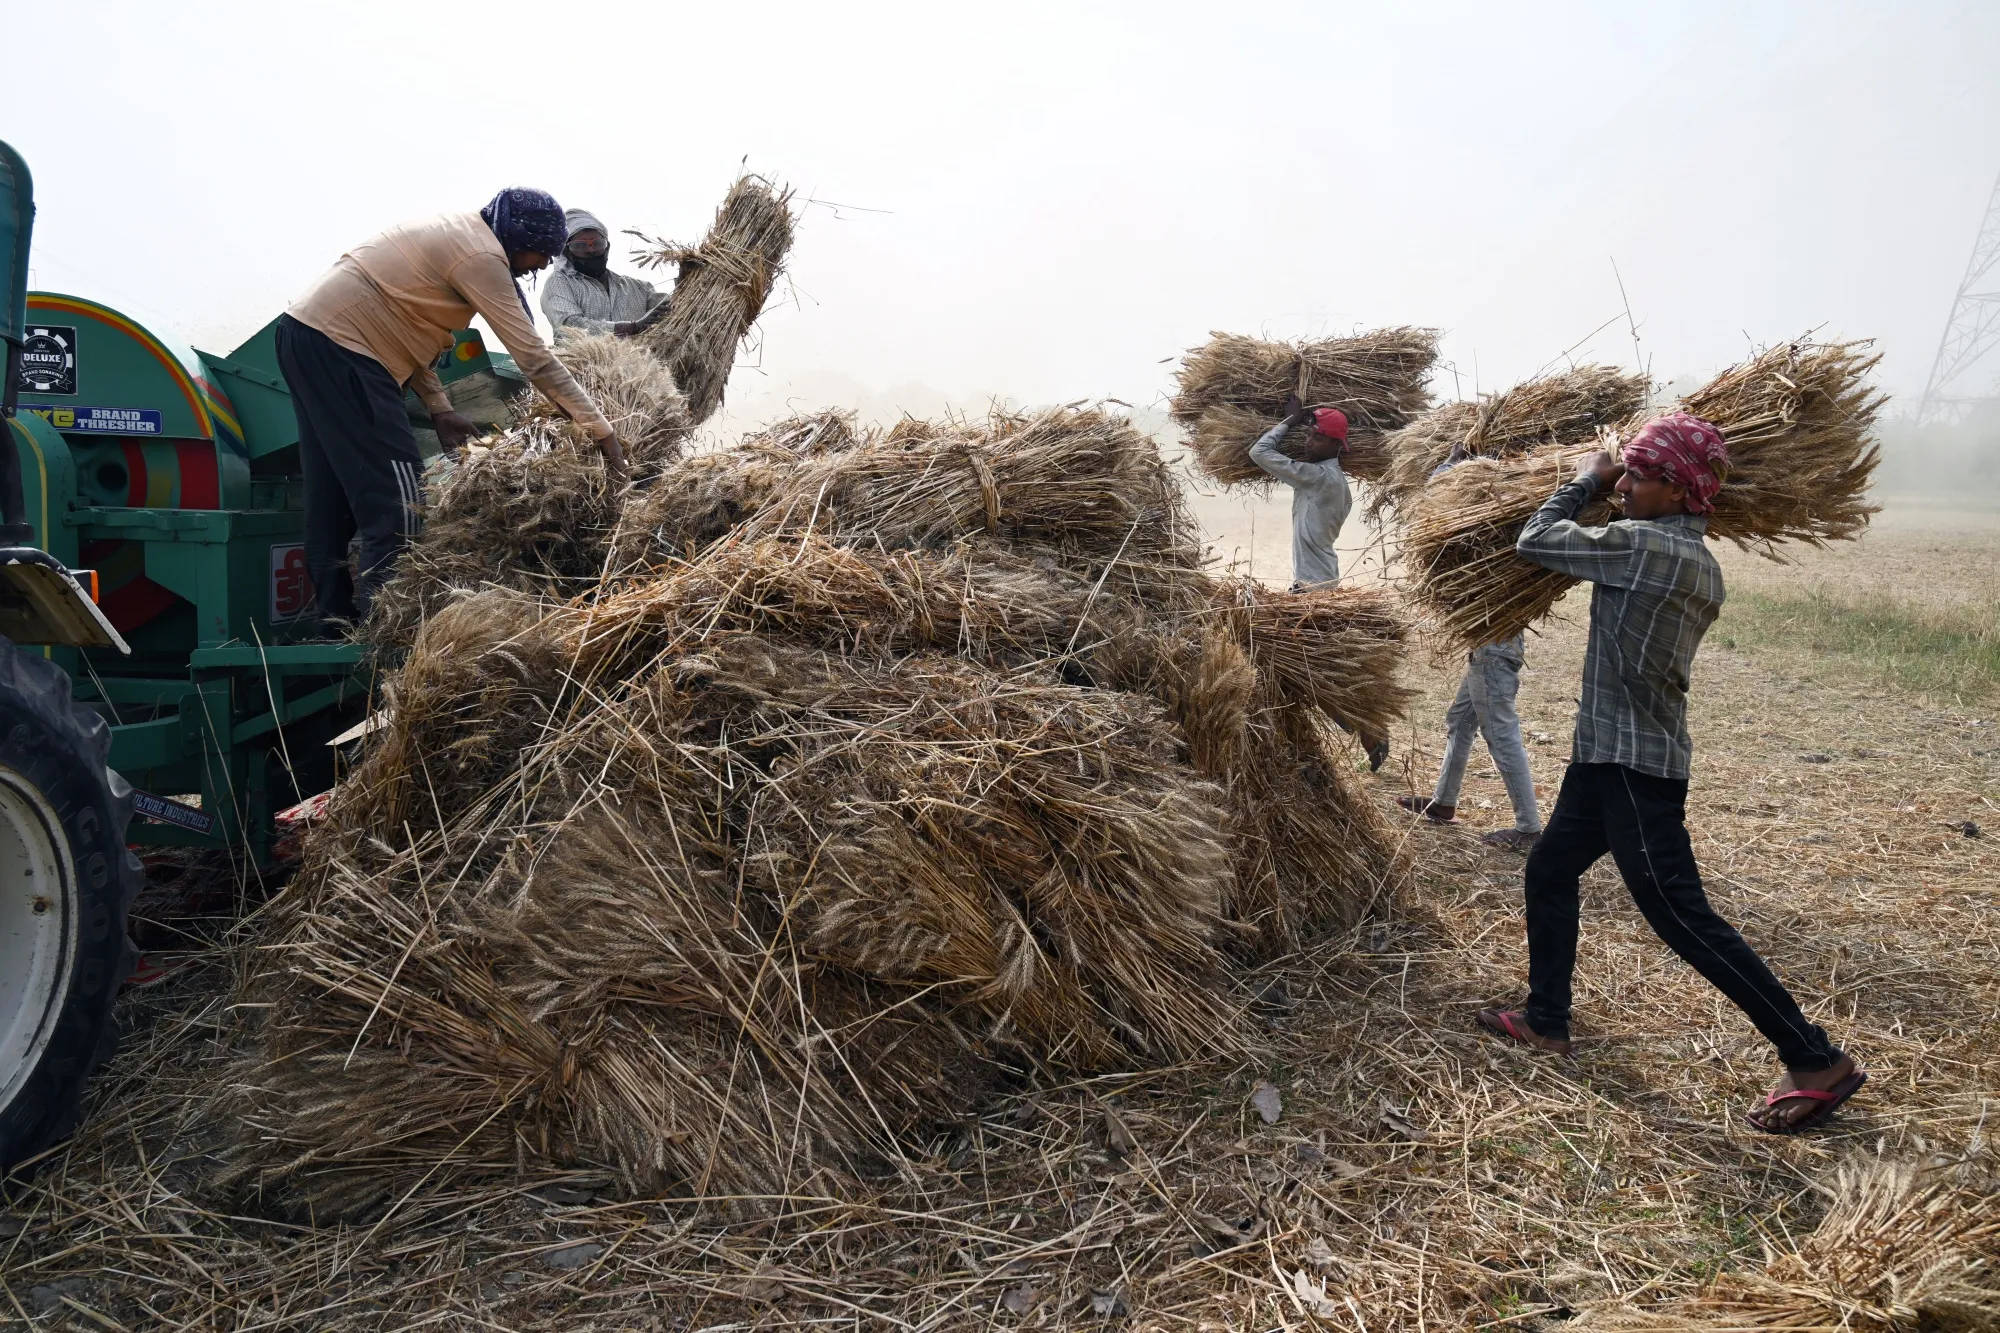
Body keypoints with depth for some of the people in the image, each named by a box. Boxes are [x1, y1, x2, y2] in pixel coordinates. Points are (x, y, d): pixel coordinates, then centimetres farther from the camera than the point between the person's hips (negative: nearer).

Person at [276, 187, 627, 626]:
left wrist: (438, 408, 9)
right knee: (396, 500, -11)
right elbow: (534, 357, -18)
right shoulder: (481, 255, -13)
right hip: (337, 346, -10)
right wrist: (602, 430, -15)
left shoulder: (452, 233, 15)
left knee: (334, 498, 13)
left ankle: (336, 616, 19)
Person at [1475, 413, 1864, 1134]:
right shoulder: (1702, 566, 9)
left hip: (1634, 765, -10)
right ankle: (1545, 1021, 30)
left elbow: (1537, 539, -11)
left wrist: (1586, 480, 4)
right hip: (1611, 757, 10)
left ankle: (1818, 1062, 4)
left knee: (1681, 914, -6)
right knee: (1548, 871, 18)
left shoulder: (1640, 545, -20)